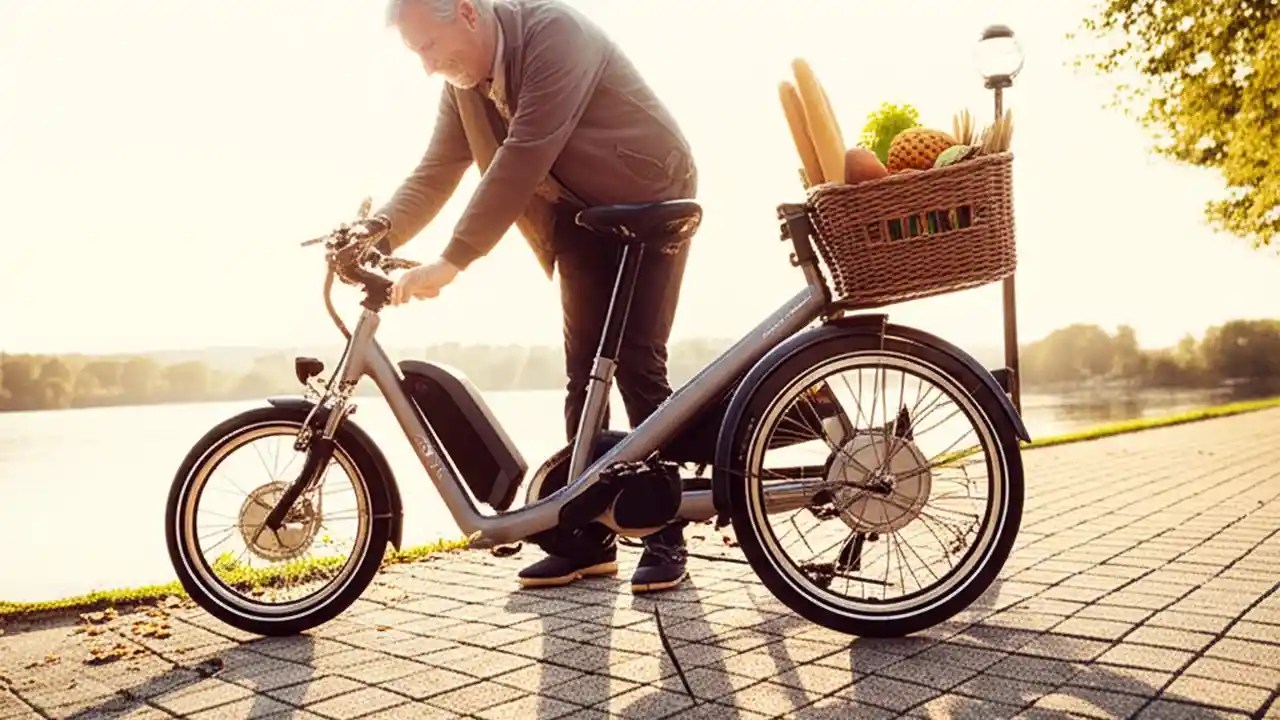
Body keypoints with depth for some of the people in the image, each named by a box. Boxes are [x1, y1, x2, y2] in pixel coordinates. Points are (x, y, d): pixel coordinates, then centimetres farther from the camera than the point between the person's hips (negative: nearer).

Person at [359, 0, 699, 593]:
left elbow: (523, 159, -33)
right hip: (582, 220, 7)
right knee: (584, 371, 2)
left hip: (650, 204, -7)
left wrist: (450, 261, -35)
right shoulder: (463, 84, -1)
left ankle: (666, 538, -2)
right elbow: (435, 173, -4)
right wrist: (380, 231, -24)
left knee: (636, 364, -13)